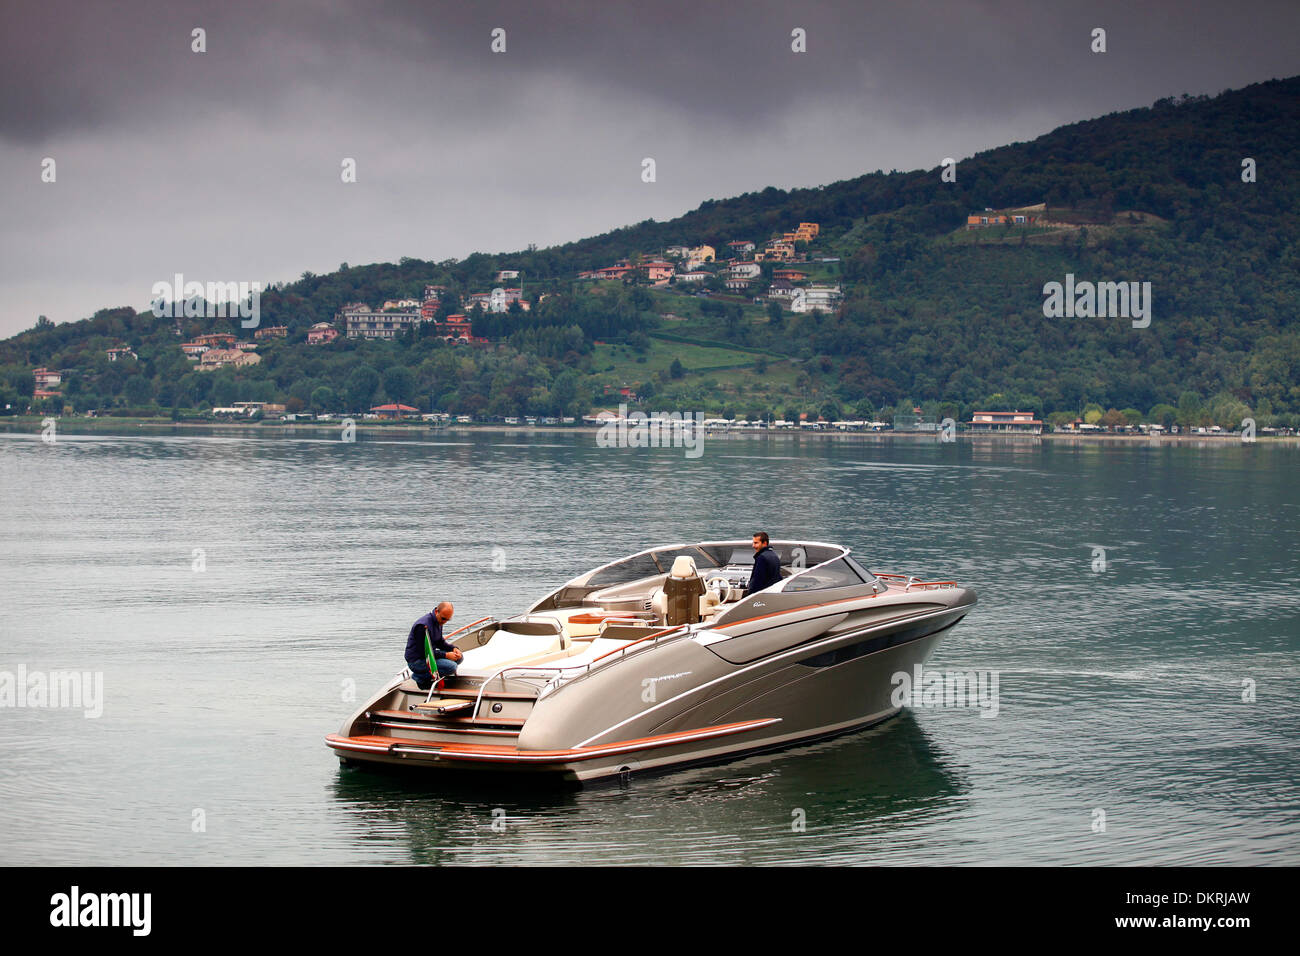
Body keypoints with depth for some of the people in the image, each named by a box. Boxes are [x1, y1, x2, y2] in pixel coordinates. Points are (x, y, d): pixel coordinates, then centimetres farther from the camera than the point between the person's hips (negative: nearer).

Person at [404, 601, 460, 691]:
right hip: (416, 661, -10)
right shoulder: (423, 625, -24)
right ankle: (420, 677, -8)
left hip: (429, 656, 10)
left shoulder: (438, 622, 7)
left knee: (459, 657, 4)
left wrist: (453, 648, -2)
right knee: (451, 667, -24)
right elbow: (423, 651, -24)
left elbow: (440, 643, 17)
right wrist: (446, 655, -22)